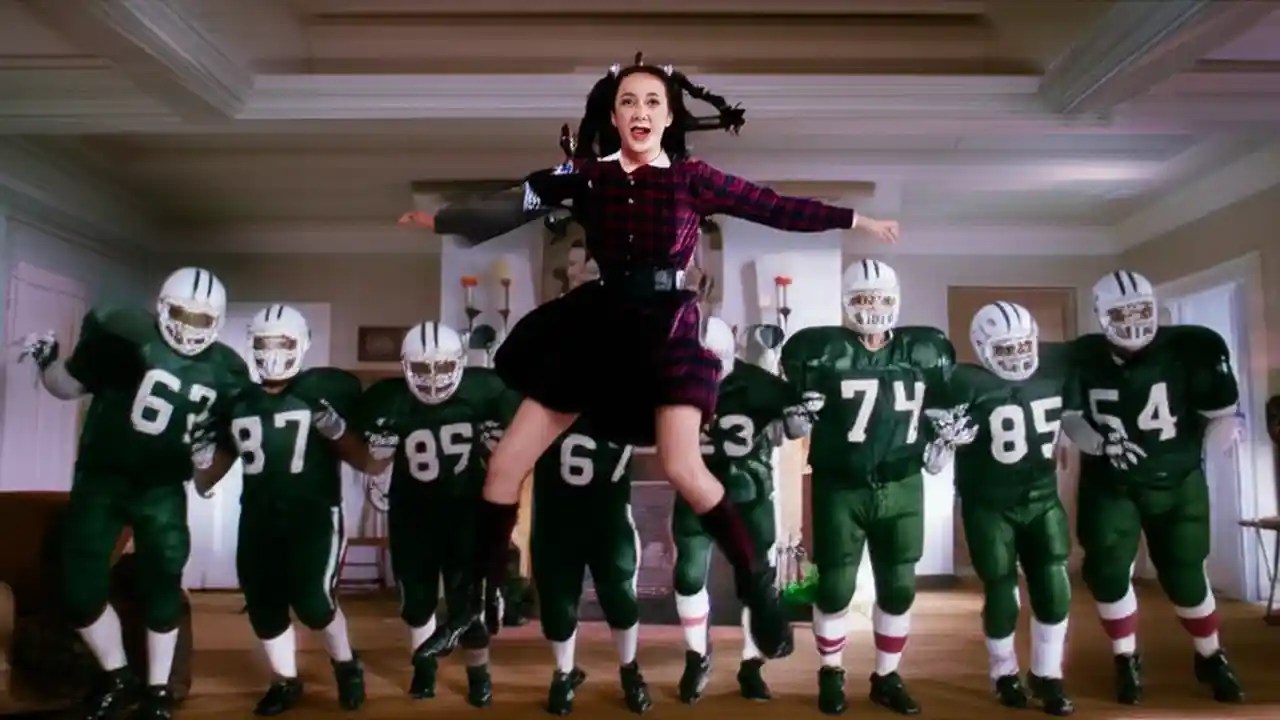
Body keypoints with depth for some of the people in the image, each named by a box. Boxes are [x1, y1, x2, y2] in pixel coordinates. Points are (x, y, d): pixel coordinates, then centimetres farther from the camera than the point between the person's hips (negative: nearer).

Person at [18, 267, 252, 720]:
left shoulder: (225, 370, -3)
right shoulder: (126, 336, -14)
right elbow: (68, 387, -3)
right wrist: (47, 360, -18)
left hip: (162, 488, 2)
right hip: (100, 479, -1)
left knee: (163, 585, 2)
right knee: (80, 587, -3)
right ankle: (117, 678, 21)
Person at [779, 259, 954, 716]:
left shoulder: (924, 352, 4)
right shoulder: (822, 351, -8)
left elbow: (942, 404, 19)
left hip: (901, 487, 4)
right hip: (841, 488, -3)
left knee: (899, 588, 10)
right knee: (835, 587, 5)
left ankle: (887, 677, 29)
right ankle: (831, 674, 26)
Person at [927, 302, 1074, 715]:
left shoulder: (1053, 368, -3)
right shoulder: (968, 384, -18)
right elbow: (935, 462, -15)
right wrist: (946, 435, -33)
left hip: (1042, 498, 4)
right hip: (989, 505, -4)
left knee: (1055, 588, 1)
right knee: (1001, 593, 2)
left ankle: (1047, 677, 20)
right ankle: (1005, 675, 26)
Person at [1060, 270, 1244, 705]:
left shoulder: (1191, 349, -15)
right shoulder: (1085, 358, -9)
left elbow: (1226, 417, -5)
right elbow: (1069, 416, -1)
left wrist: (1191, 457, 0)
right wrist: (1102, 445, -17)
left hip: (1176, 484, -1)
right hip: (1109, 485, 1)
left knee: (1184, 573, 7)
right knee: (1107, 570, -3)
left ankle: (1211, 659, 32)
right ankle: (1127, 661, 18)